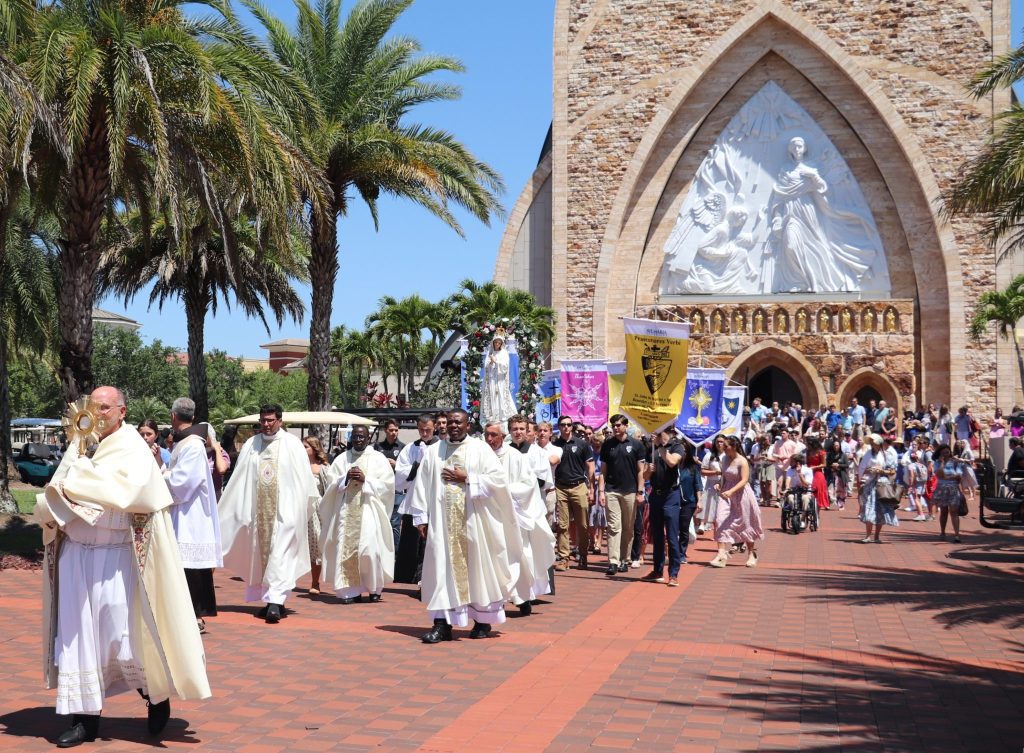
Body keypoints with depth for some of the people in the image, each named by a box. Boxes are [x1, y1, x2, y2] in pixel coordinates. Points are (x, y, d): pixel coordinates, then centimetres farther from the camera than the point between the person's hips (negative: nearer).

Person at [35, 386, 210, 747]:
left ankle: (157, 697, 23)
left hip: (115, 557, -5)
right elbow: (52, 497, 5)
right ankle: (86, 718, 13)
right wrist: (52, 508, -17)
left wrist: (72, 486, -15)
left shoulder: (133, 450, -6)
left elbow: (118, 494, -21)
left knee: (124, 635, -2)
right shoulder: (79, 446, 9)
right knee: (77, 634, 4)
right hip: (75, 553, 5)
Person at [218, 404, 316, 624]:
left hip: (284, 510, -4)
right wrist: (225, 511, 7)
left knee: (280, 556, -11)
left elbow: (304, 479, -2)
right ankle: (273, 601, 17)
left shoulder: (292, 444, -2)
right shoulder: (251, 445, 8)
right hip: (259, 510, 4)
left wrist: (304, 510, -6)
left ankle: (275, 601, -15)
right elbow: (239, 480, 10)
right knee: (262, 555, 8)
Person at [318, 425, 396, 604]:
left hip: (368, 510, -3)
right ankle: (351, 589, -2)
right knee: (346, 548, -5)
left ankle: (374, 588, 5)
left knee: (370, 547, -12)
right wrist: (346, 478, -8)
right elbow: (331, 483, 10)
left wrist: (365, 479, -12)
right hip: (346, 511, 3)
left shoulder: (378, 458, 6)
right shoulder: (342, 459, 14)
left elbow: (387, 484, -1)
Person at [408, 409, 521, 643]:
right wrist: (421, 517, 0)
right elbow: (421, 485, 7)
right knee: (443, 567, -2)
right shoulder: (434, 451, 9)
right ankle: (442, 624, 0)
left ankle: (482, 620, 19)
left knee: (477, 566, 5)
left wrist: (467, 479, -11)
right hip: (442, 520, 2)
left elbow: (498, 478, -7)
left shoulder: (480, 449, 2)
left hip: (473, 520, -2)